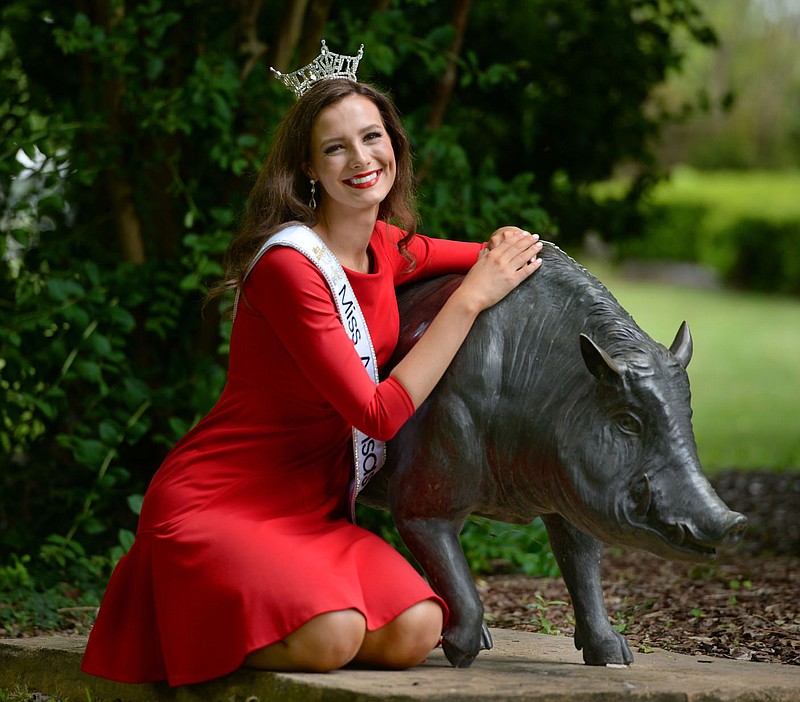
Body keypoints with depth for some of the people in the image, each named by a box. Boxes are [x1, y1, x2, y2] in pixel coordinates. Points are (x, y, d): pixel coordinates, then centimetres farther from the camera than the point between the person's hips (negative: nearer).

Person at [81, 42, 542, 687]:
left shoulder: (386, 248, 6)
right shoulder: (289, 265, -19)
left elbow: (482, 258, 27)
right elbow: (380, 415, -22)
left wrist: (506, 253, 1)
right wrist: (471, 297, -19)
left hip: (309, 512, 7)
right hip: (212, 506, -7)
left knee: (415, 633, -18)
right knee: (332, 638, -30)